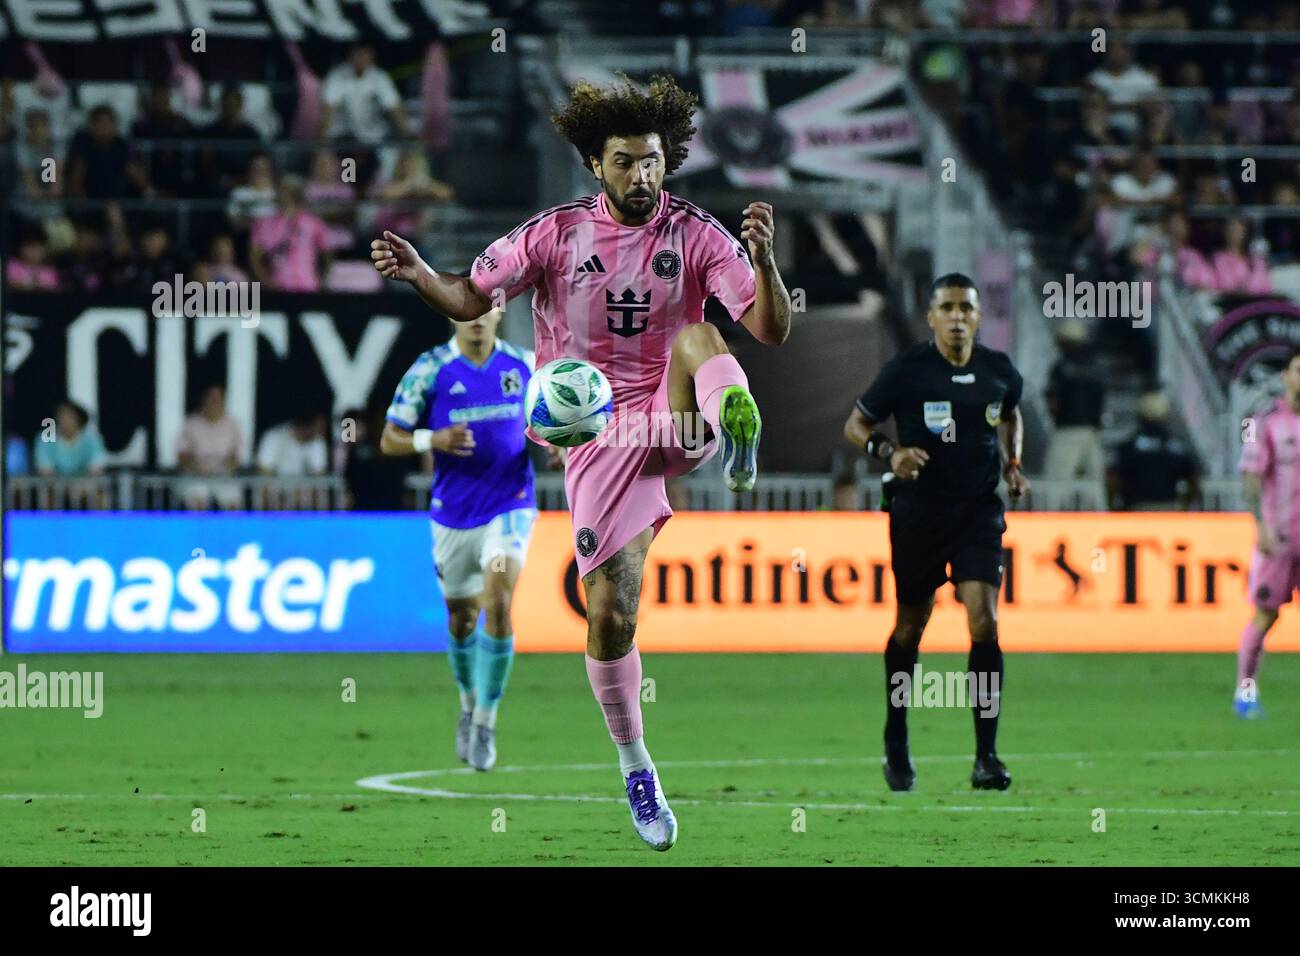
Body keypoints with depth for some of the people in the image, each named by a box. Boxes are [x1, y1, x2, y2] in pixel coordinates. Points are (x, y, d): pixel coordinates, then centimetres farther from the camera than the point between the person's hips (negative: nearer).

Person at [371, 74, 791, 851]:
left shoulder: (694, 234, -3)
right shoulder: (557, 234, 1)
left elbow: (773, 330, -9)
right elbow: (473, 299, 9)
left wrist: (762, 259, -28)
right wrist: (417, 274, -12)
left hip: (672, 420, -1)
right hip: (598, 435, 1)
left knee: (698, 338, -33)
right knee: (610, 614, -4)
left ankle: (735, 435, -67)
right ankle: (636, 770, 16)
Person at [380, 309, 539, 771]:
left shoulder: (523, 365, 1)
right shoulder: (429, 370, -7)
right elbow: (389, 440, -4)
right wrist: (432, 439, -24)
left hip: (509, 506, 0)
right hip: (453, 515, 0)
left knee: (499, 603, -19)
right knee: (461, 617, 12)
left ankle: (485, 721, -10)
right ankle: (470, 706, 39)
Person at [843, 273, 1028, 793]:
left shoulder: (999, 372, 1)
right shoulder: (905, 370, -9)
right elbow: (855, 425, -1)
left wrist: (1012, 464, 6)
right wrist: (888, 452, -20)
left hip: (979, 512, 1)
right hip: (917, 512, -1)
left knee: (984, 622, -13)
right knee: (910, 627, 10)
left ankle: (986, 756, -11)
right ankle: (895, 742, 31)